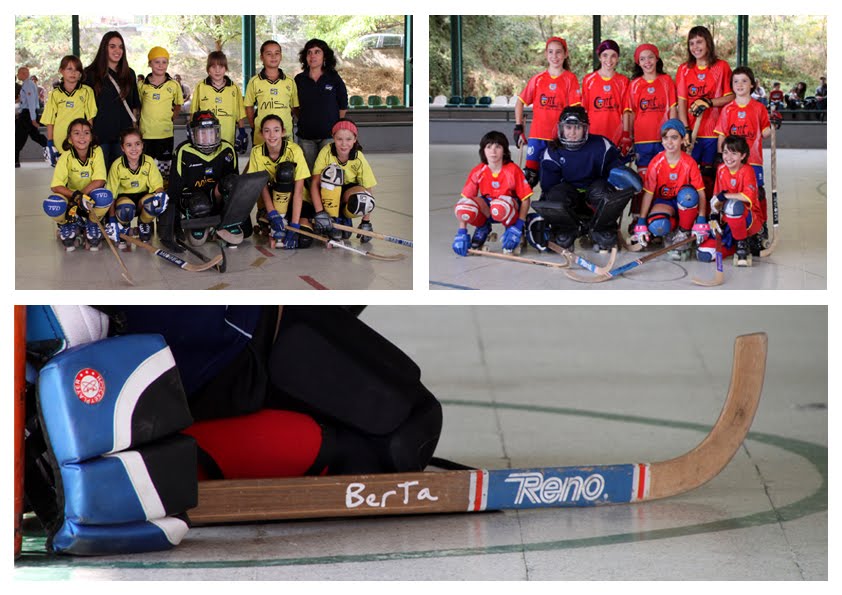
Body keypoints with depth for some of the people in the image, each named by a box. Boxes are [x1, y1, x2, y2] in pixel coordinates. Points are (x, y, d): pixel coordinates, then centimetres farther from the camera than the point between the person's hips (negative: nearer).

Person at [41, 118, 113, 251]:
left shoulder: (96, 152, -14)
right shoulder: (66, 156, -16)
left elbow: (99, 181, -21)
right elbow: (56, 186, -22)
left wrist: (81, 197, -30)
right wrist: (76, 195, -38)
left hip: (90, 197, 0)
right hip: (70, 195, 0)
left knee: (105, 197, -36)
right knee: (52, 205, -34)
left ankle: (91, 225, -1)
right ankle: (69, 226, 3)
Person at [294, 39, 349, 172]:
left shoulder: (334, 78, 1)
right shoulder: (299, 80, 6)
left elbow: (343, 106, 7)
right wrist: (303, 121, 9)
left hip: (329, 135, -2)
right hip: (306, 136, 2)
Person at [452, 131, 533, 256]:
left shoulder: (513, 170, -16)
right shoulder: (478, 172, -10)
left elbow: (525, 199, -13)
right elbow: (465, 198, -12)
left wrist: (519, 226, -21)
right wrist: (461, 232, -19)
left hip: (511, 207, -3)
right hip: (486, 209, 3)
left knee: (499, 206, -42)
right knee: (462, 206, -30)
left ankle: (511, 229, -4)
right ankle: (483, 228, 5)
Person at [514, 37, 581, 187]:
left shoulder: (570, 79, 0)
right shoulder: (537, 79, 8)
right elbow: (520, 102, 15)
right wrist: (518, 128, 7)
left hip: (559, 139, -1)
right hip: (537, 136, 1)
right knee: (529, 175, -8)